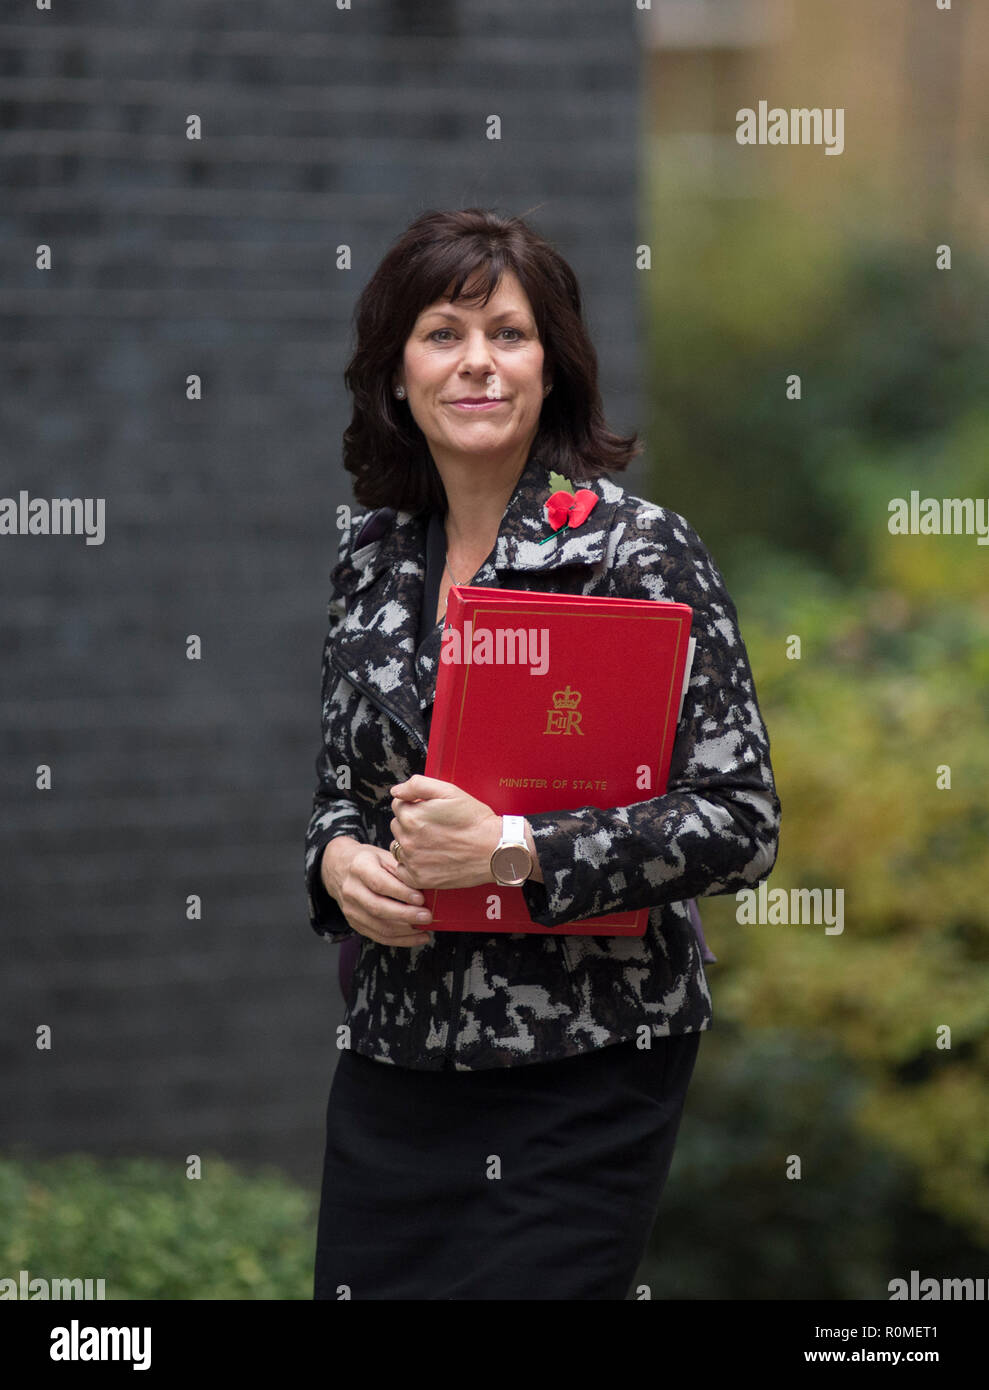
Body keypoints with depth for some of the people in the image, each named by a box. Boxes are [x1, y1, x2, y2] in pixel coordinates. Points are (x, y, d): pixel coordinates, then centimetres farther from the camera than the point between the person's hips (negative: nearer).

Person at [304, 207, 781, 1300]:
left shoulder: (639, 550, -8)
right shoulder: (372, 555, 8)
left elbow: (741, 823, -13)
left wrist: (511, 852, -22)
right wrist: (340, 862, -6)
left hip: (581, 1075, -5)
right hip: (392, 1061, 5)